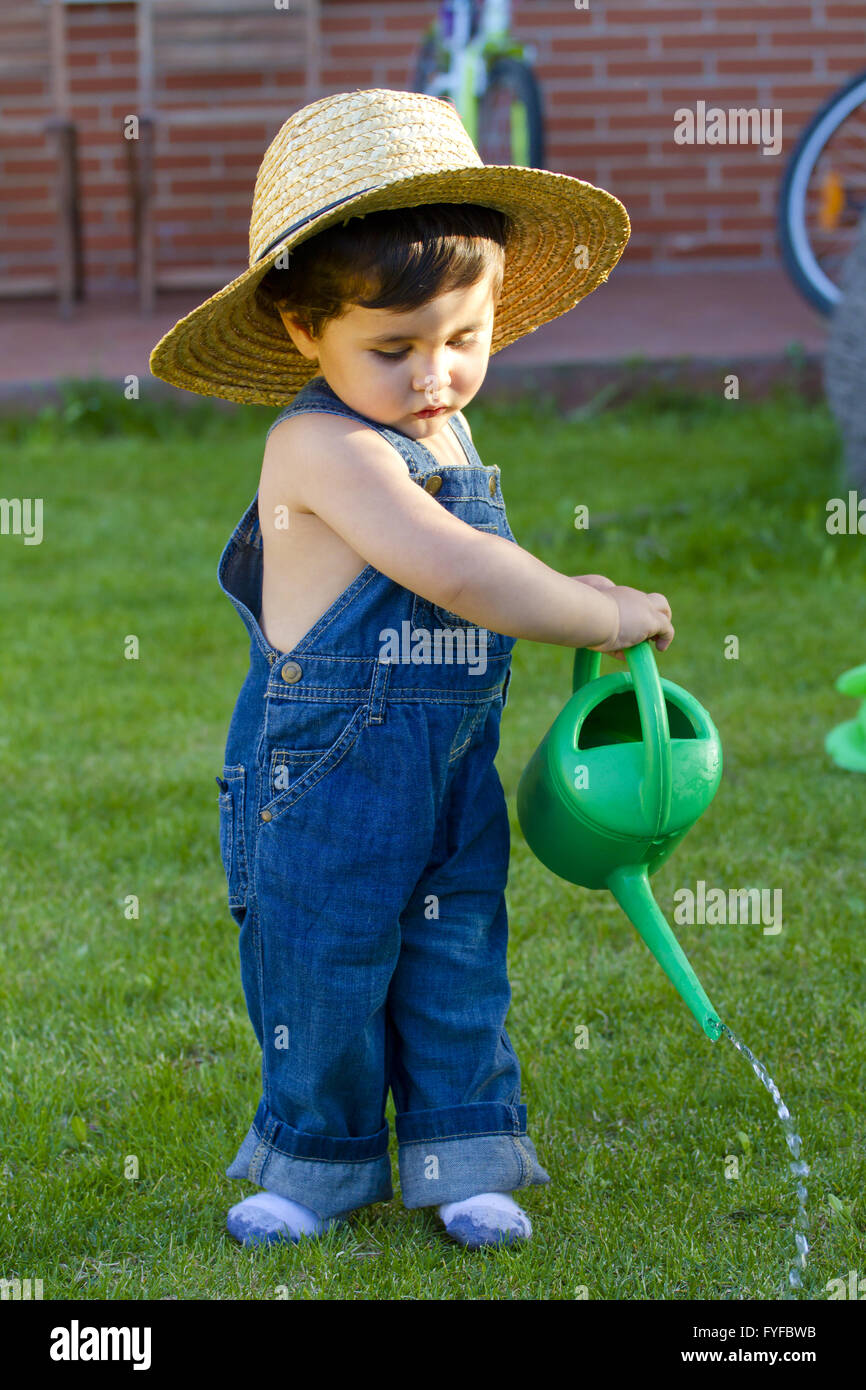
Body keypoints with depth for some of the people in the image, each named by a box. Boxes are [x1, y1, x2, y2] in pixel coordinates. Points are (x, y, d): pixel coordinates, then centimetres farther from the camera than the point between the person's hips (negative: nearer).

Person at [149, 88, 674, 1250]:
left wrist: (561, 596, 7)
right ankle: (320, 1154, 29)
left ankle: (463, 1153, 27)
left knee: (457, 967, 13)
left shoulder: (447, 432, 3)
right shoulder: (322, 446, -25)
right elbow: (455, 573, -33)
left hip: (454, 772, 7)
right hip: (327, 780, -7)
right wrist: (603, 617, -23)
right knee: (320, 974, 10)